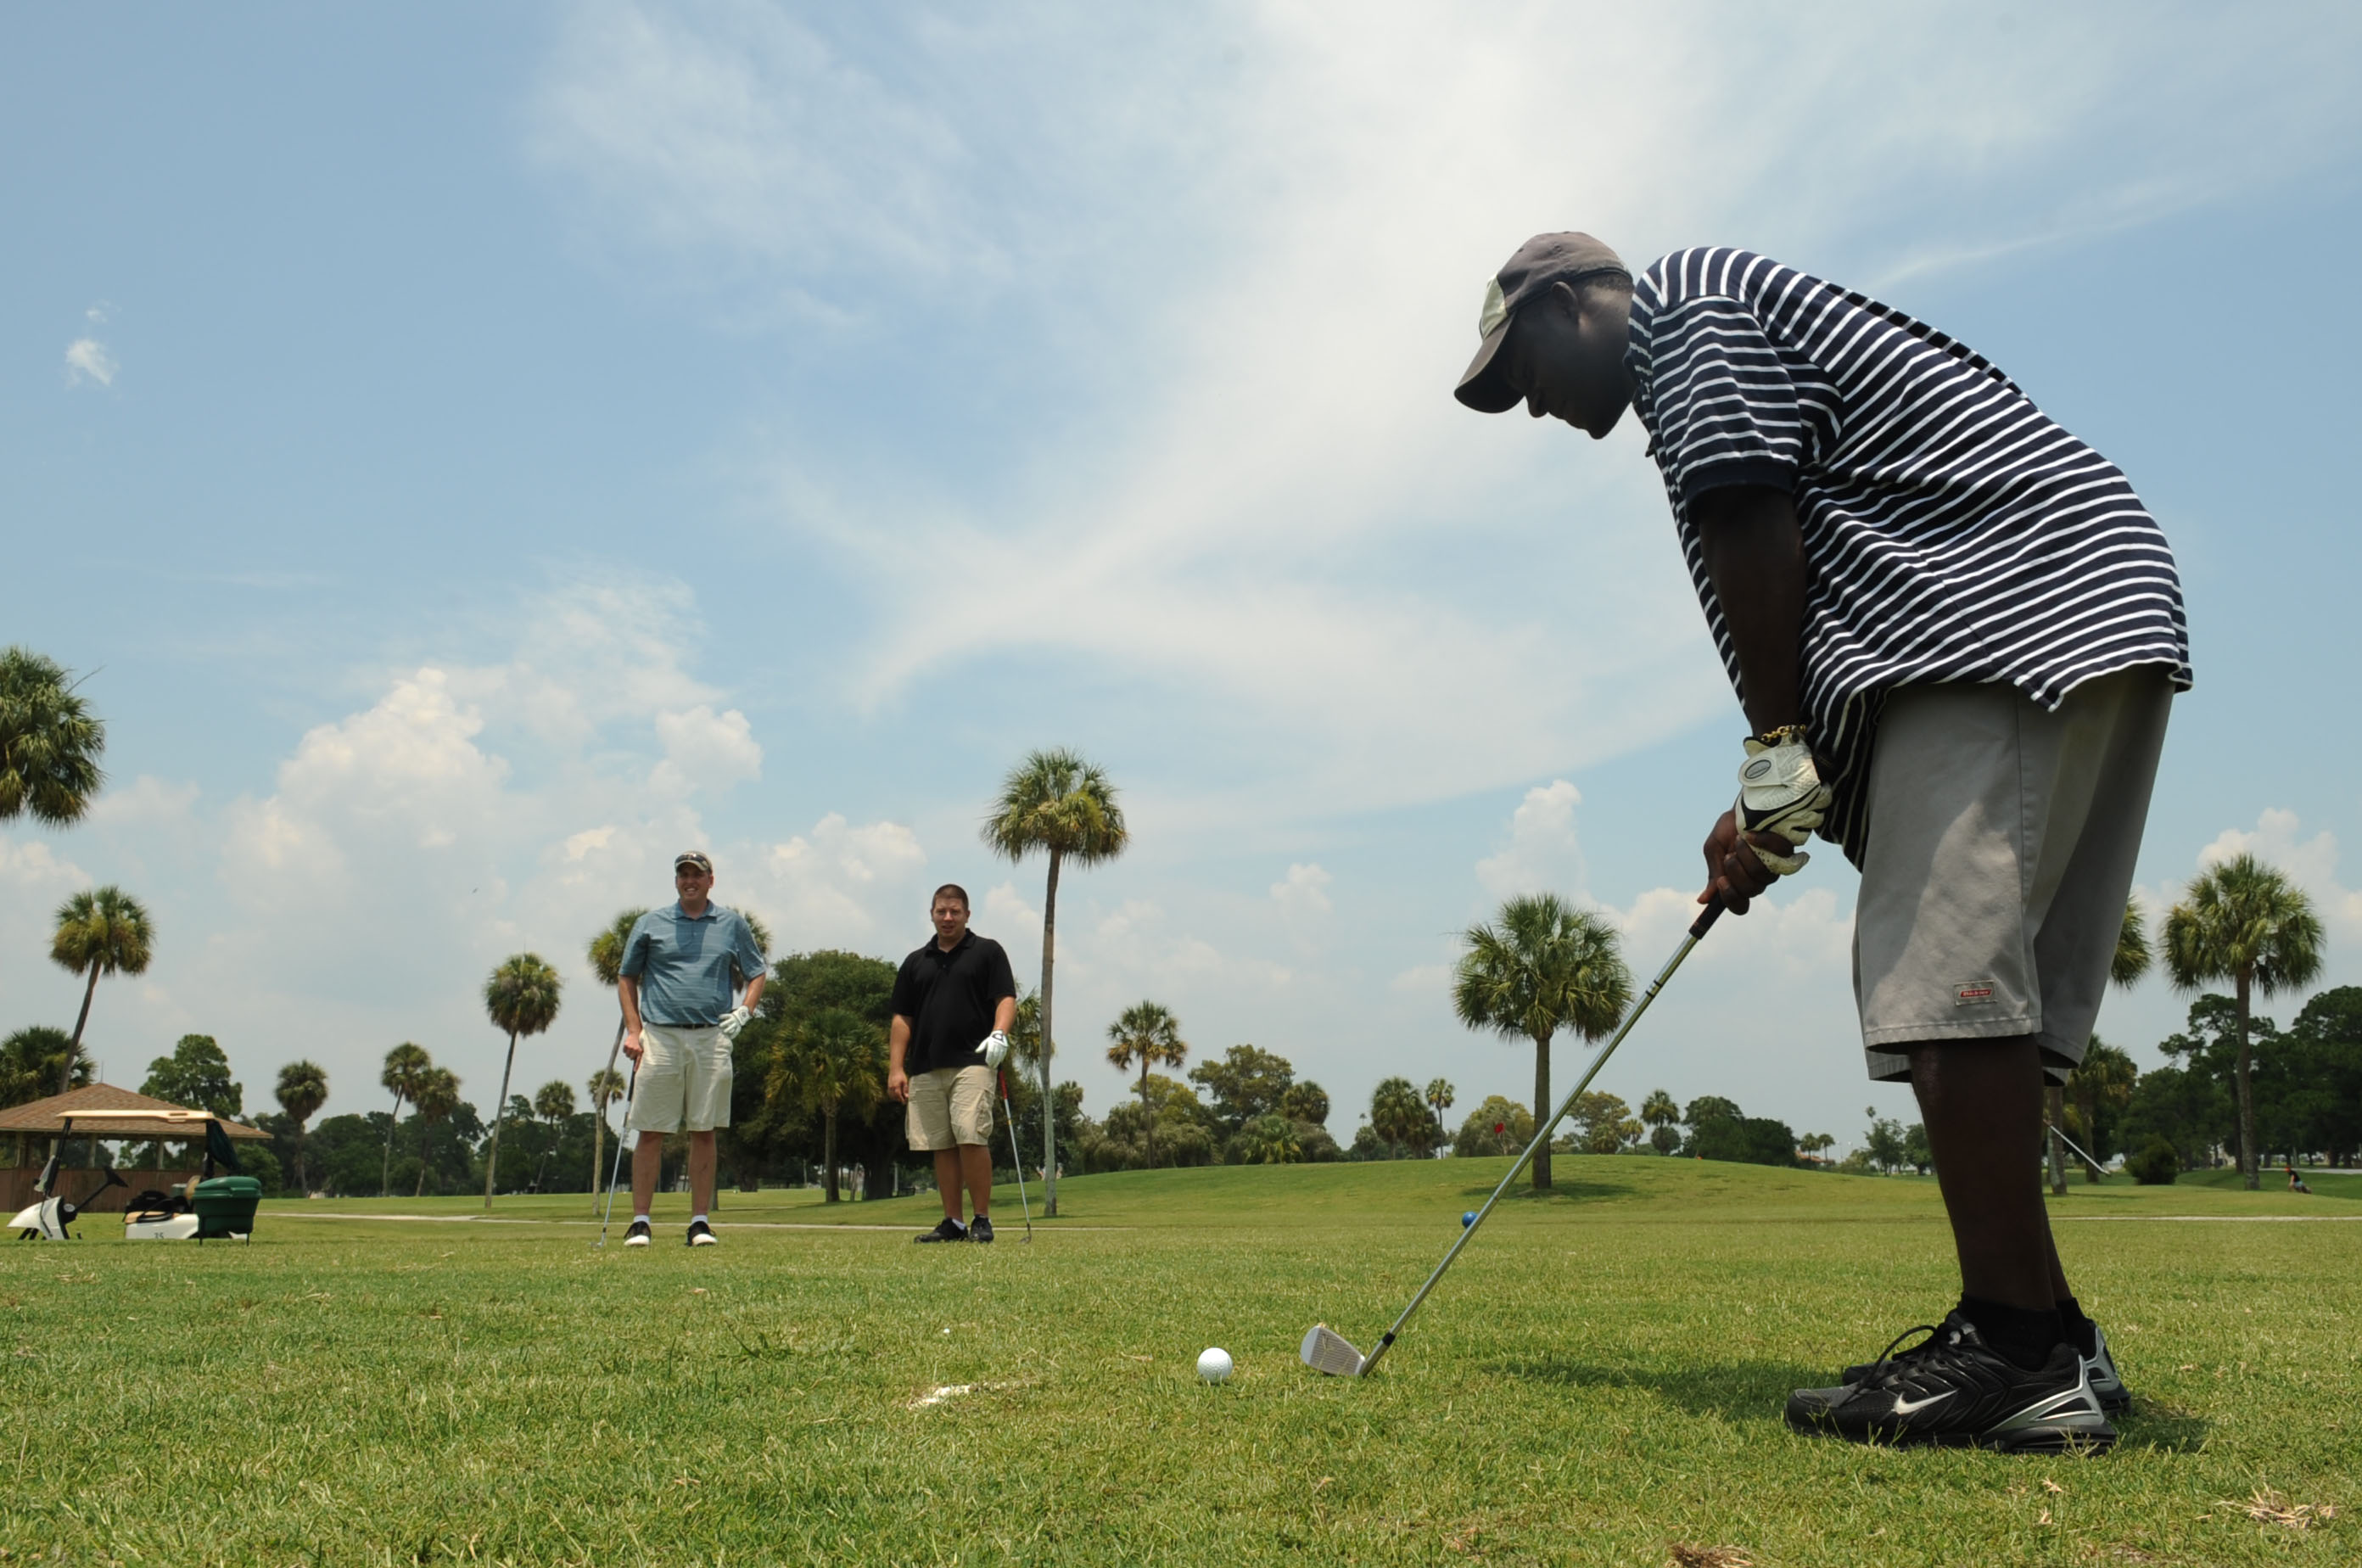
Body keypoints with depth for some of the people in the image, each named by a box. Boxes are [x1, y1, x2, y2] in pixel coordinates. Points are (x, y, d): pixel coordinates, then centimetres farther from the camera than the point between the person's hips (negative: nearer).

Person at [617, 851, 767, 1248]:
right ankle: (640, 1222, 6)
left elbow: (756, 973, 17)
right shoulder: (650, 924, 9)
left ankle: (700, 1222, 9)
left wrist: (744, 1011, 0)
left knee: (704, 1133, 3)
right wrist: (633, 1031, 4)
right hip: (660, 1036, -1)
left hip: (712, 1037, 1)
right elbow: (628, 978, 13)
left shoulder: (733, 924, 11)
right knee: (650, 1133, -1)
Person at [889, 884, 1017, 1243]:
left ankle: (982, 1220, -6)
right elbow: (902, 1018, 16)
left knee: (971, 1137, -15)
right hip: (926, 1068, 4)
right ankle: (952, 1223, 11)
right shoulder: (915, 962, 18)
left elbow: (1007, 999, -2)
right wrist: (896, 1068, 7)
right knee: (941, 1146, 5)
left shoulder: (987, 952, 7)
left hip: (972, 1062, -4)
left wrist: (999, 1033, -21)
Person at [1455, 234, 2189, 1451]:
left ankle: (2017, 1352, -14)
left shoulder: (1681, 299, 2)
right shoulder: (1716, 340, 31)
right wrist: (1775, 806, 17)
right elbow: (1806, 562, 25)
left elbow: (1748, 521, -12)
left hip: (2011, 592, -10)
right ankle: (2047, 1344, 9)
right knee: (1951, 979, 7)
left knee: (1941, 968, -16)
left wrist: (1777, 760, -12)